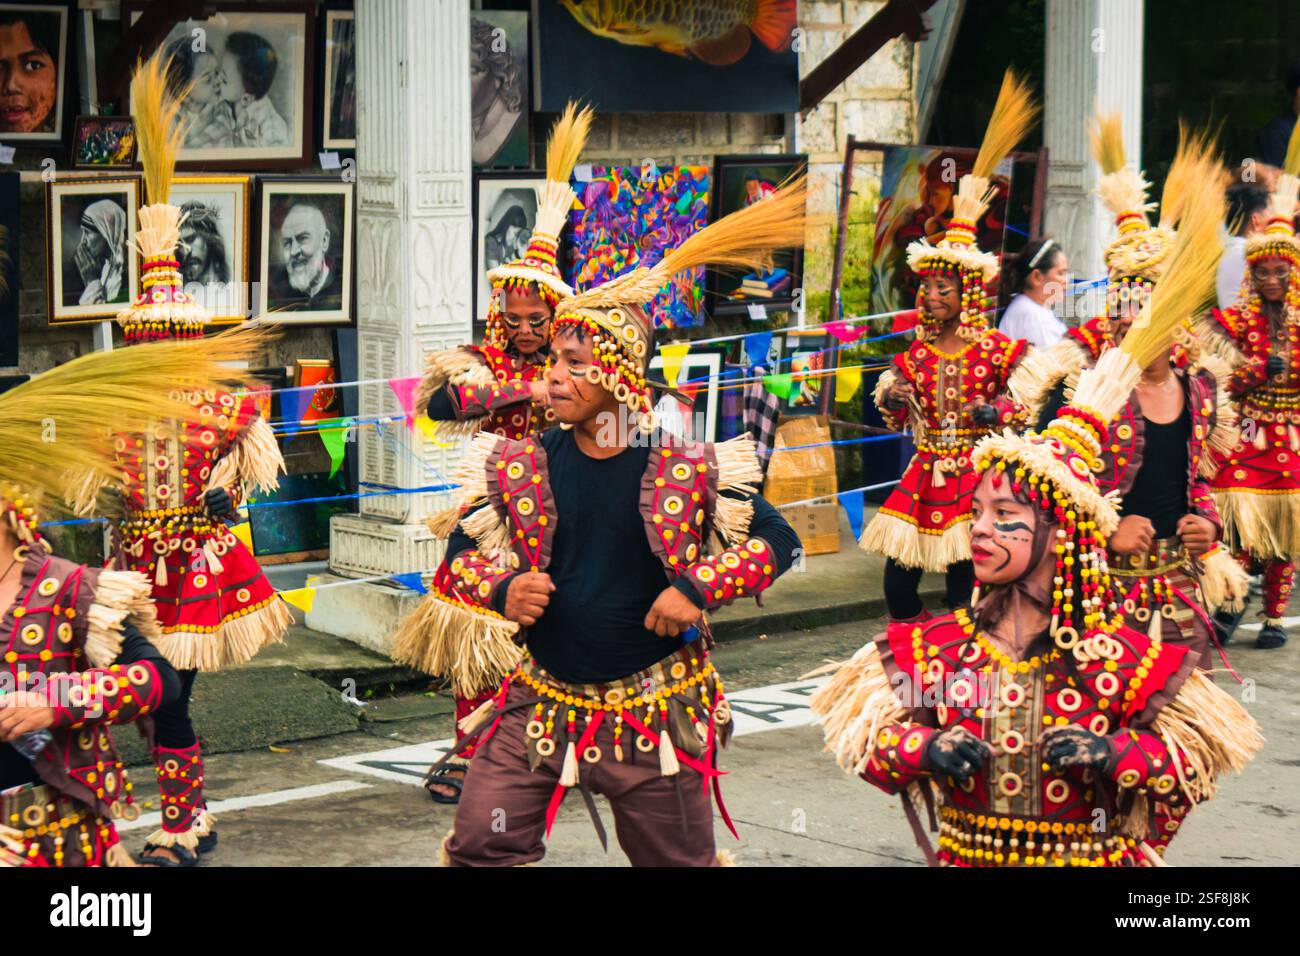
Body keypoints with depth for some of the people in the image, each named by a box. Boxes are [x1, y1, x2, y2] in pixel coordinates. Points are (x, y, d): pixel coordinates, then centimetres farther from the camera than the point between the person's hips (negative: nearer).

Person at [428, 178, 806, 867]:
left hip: (658, 717, -1)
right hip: (540, 703, 2)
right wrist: (501, 591, -13)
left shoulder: (690, 471, -8)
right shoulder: (517, 468, -2)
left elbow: (779, 540, -2)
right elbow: (462, 553, 8)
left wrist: (699, 588, -15)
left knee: (684, 860, 12)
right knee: (477, 851, -4)